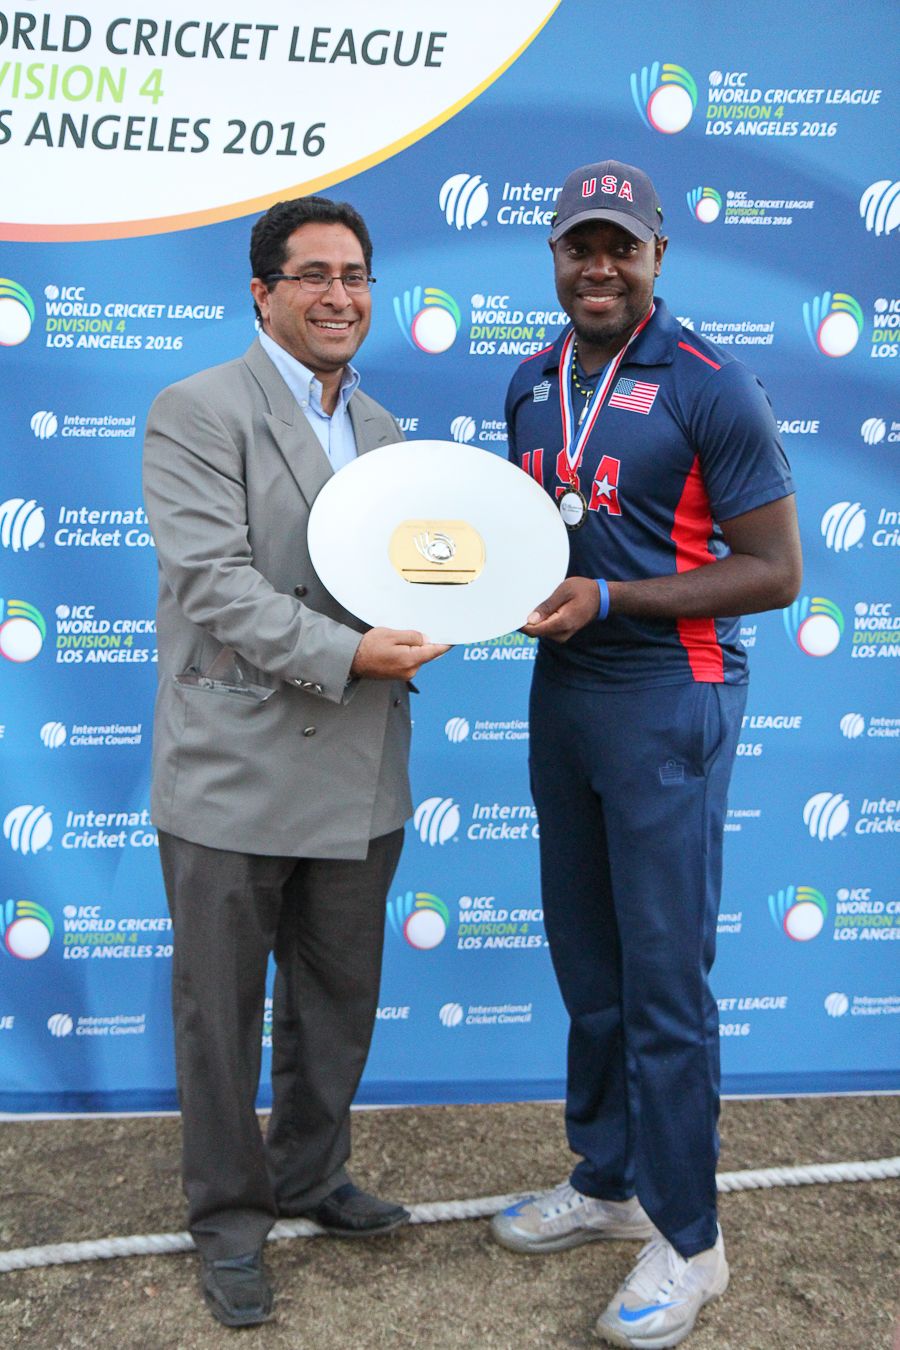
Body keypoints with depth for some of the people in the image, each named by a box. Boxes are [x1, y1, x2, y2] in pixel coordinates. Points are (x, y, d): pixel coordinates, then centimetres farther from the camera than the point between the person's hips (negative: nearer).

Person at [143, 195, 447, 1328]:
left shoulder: (384, 431, 15)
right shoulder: (197, 412, -8)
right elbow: (213, 582, -18)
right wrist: (345, 655, -26)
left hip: (356, 779, 7)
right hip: (235, 776, -6)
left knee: (339, 1000, 19)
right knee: (221, 1010, 9)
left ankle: (311, 1176, 40)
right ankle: (228, 1218, 28)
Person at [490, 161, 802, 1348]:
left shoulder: (710, 389, -11)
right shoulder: (532, 383, 9)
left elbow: (774, 573, -12)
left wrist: (607, 601, -20)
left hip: (665, 701, -6)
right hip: (560, 687, 7)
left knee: (664, 976, 0)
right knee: (586, 965, 16)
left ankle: (688, 1241, 17)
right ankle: (606, 1183, 34)